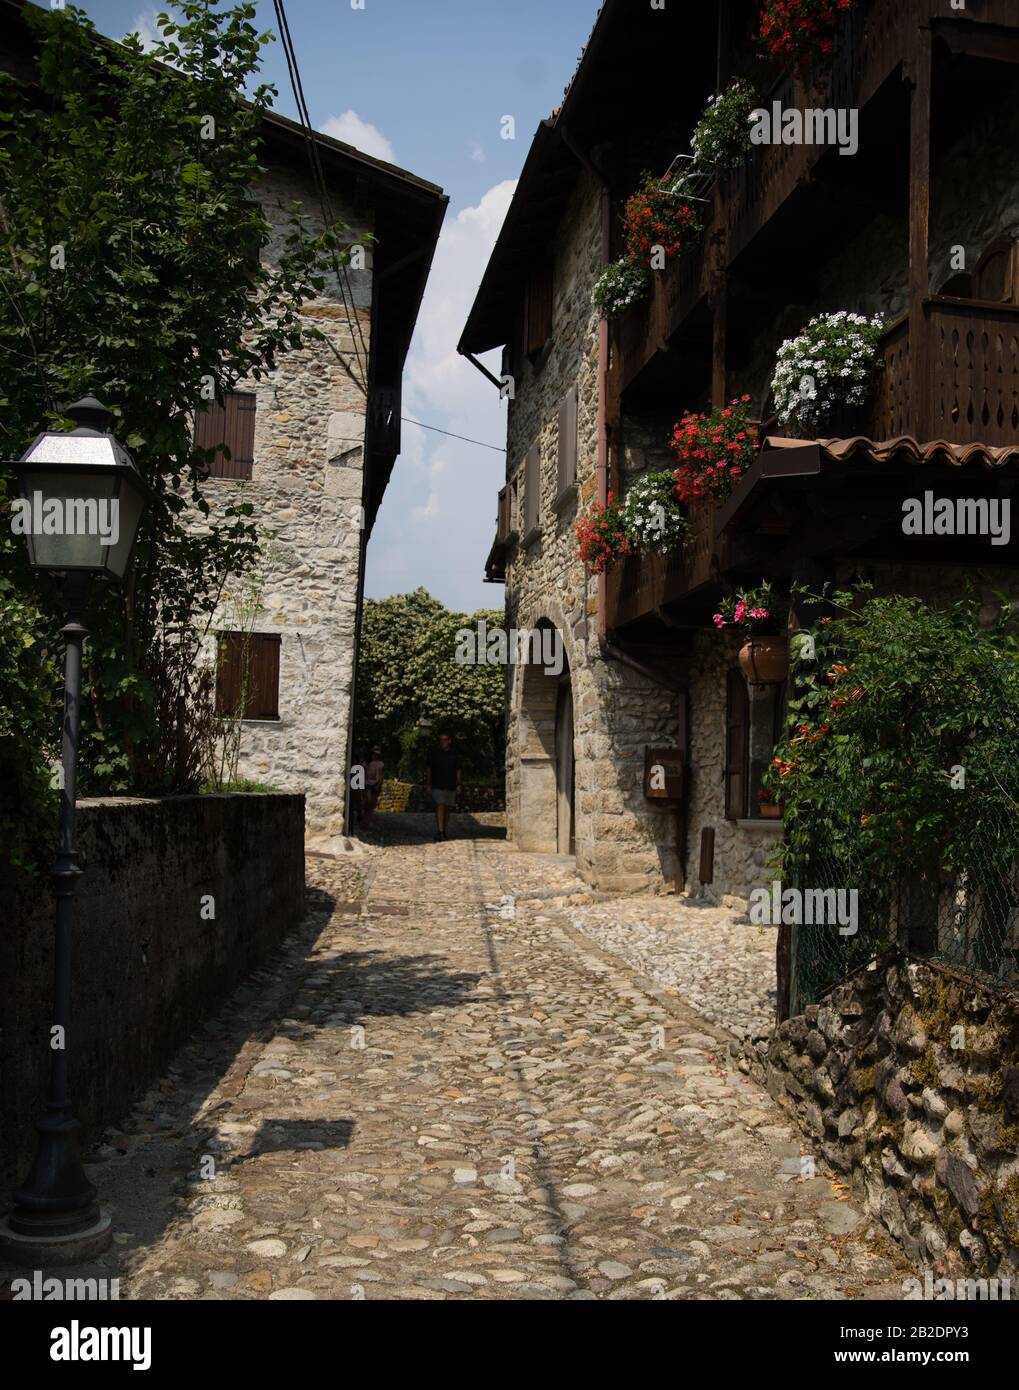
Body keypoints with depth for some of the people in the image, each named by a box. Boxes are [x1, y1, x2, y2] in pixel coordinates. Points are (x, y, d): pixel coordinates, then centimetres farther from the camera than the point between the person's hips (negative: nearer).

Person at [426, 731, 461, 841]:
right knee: (440, 807, -15)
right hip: (437, 785, -3)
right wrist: (428, 784, -1)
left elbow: (457, 771, 11)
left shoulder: (454, 755, 8)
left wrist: (459, 785, 4)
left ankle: (443, 830, 20)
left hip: (450, 786, 3)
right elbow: (429, 770, 5)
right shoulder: (434, 753, 3)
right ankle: (440, 832, -22)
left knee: (446, 808, 8)